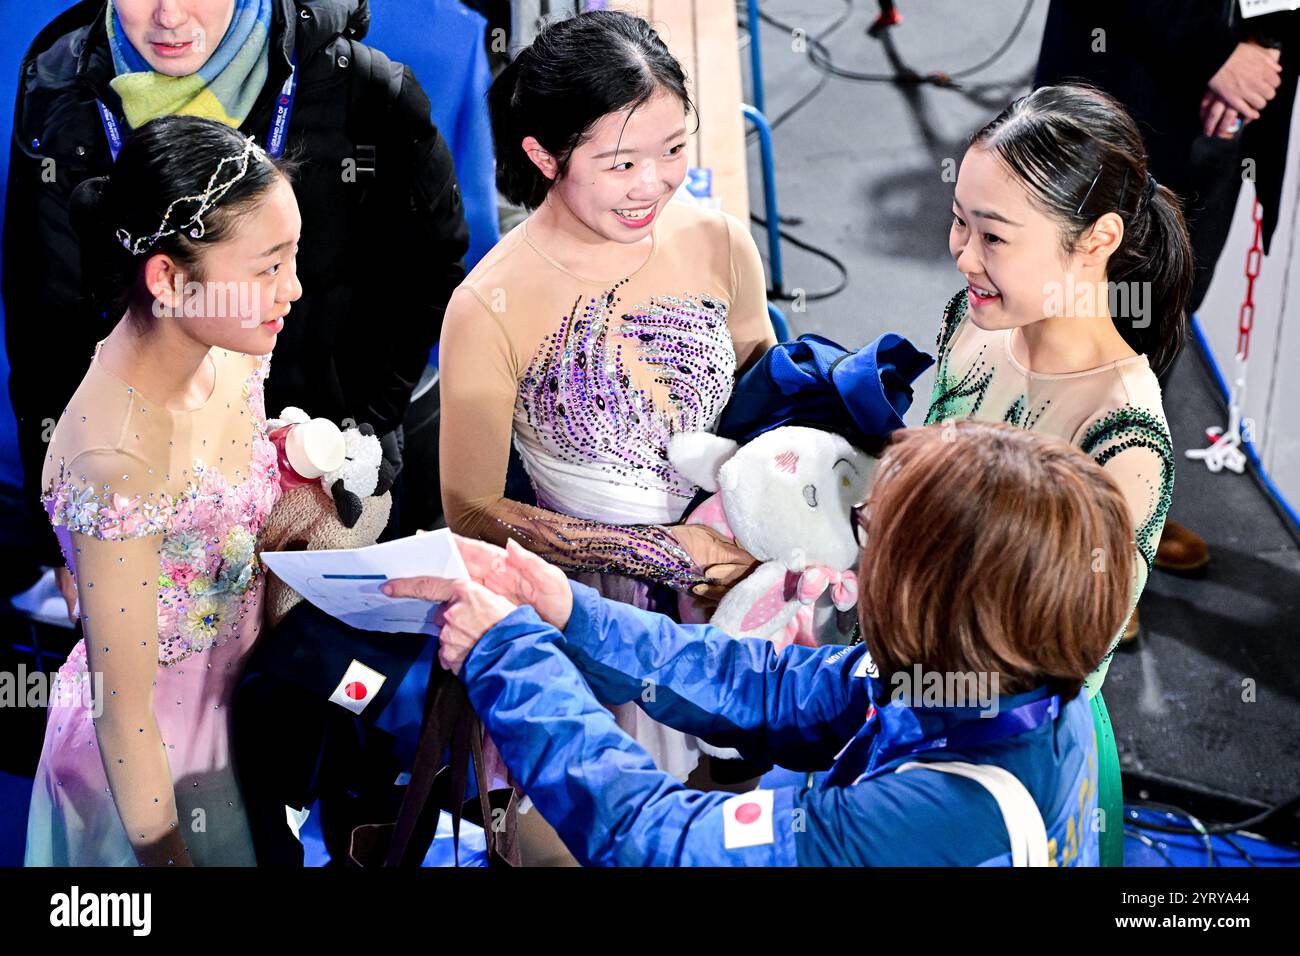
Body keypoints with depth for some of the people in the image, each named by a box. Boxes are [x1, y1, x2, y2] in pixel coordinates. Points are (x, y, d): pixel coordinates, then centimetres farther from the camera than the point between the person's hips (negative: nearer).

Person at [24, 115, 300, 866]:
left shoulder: (232, 353, -11)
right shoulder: (117, 459, -34)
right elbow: (123, 711, -24)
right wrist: (164, 854, -16)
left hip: (235, 707, 7)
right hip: (153, 756, -7)